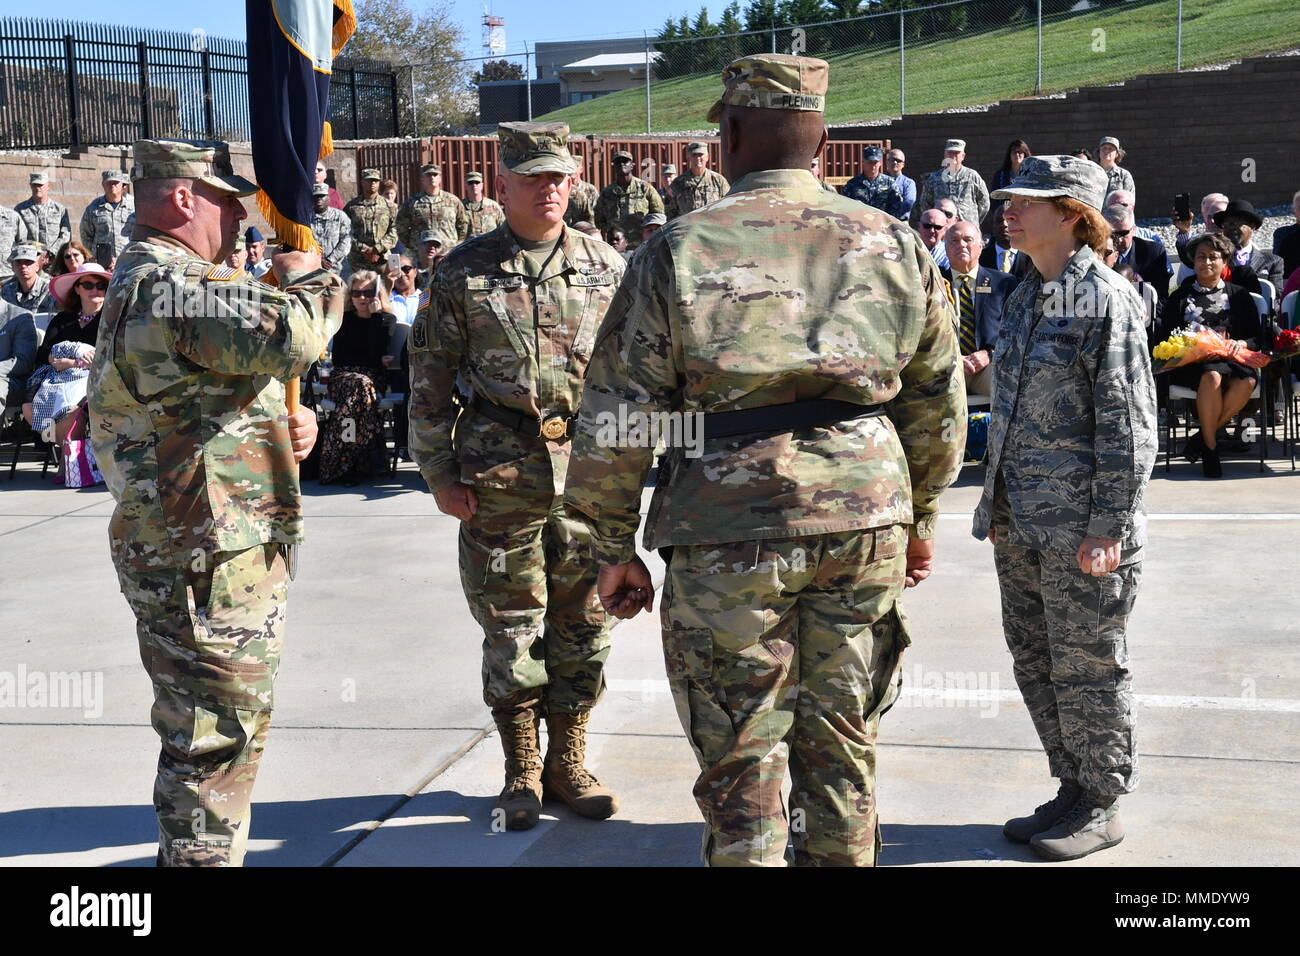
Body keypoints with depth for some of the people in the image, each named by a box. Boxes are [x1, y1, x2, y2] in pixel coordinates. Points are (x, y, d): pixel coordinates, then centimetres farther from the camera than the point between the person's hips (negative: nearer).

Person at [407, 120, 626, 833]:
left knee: (583, 622, 9)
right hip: (499, 469, -2)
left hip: (587, 464, 2)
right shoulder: (463, 273, 0)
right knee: (511, 625, 6)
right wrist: (439, 474, -1)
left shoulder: (605, 267, 6)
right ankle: (521, 771, 20)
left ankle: (568, 762, 25)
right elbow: (429, 380, 3)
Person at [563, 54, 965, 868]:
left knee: (741, 757, 6)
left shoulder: (679, 250, -4)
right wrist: (921, 515, 24)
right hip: (866, 521, 4)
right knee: (842, 744, 17)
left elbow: (615, 416, -4)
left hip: (730, 532, -3)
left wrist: (615, 546, 5)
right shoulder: (894, 242, 7)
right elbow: (939, 398, 13)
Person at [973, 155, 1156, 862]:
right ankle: (1073, 790, 30)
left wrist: (1109, 526, -17)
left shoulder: (1106, 299, -13)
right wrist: (996, 503, 18)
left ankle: (1102, 807, 19)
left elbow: (1128, 424, -15)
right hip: (1019, 523, 8)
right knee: (1035, 662, 15)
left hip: (1079, 528, -8)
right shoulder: (1024, 296, 12)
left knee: (1086, 668, 4)